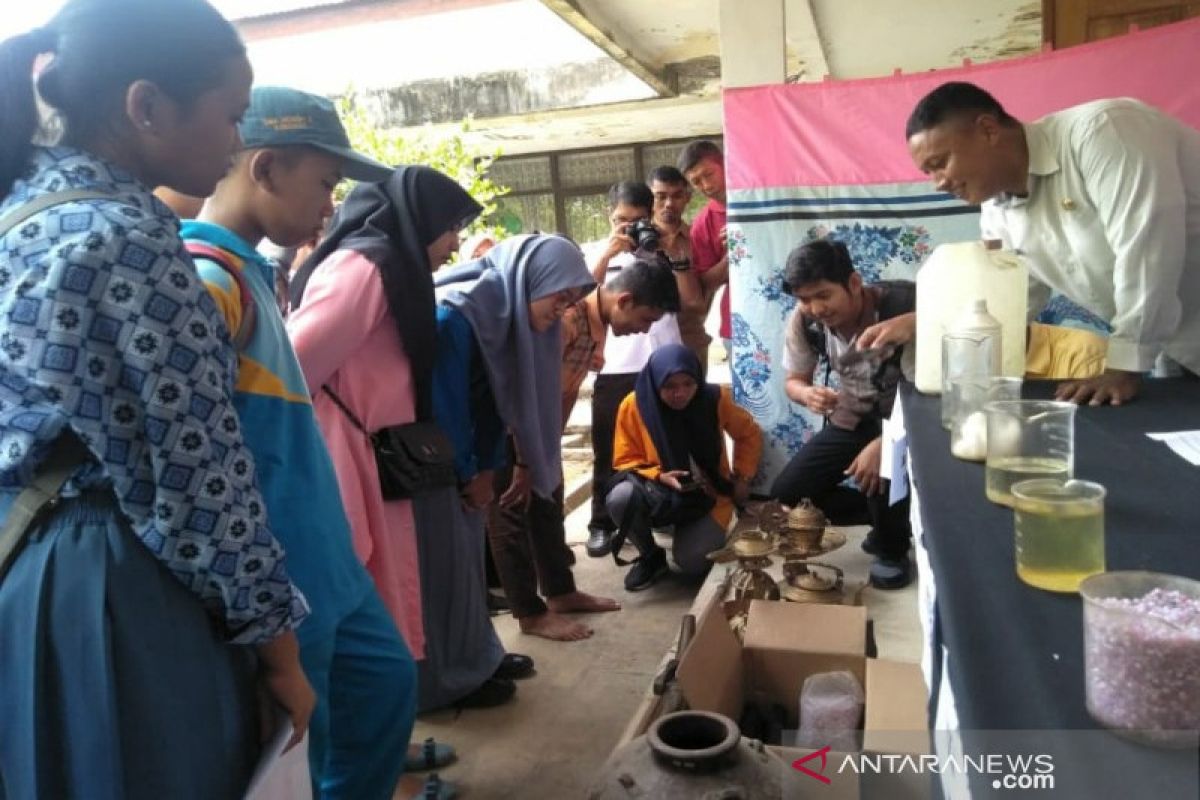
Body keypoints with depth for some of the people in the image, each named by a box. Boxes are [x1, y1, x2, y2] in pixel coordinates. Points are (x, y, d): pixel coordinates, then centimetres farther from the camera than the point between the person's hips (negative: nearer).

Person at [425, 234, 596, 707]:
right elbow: (441, 404, -22)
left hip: (458, 461, 9)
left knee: (466, 552, 16)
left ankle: (476, 657, 32)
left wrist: (486, 469, 2)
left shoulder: (509, 314, 0)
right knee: (442, 561, 1)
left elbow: (498, 398, 6)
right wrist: (469, 474, -9)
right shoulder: (455, 315, -28)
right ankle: (446, 680, 17)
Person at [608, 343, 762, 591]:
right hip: (659, 493, 1)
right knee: (621, 498, -33)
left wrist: (742, 477, -2)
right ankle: (651, 557, -2)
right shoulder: (634, 405, -18)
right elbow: (626, 461, -7)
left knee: (692, 563, -23)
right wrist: (659, 476, -24)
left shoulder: (715, 398, -15)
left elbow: (749, 434, 5)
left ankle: (711, 534, 16)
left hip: (708, 496, 0)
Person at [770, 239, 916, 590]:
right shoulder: (803, 322, -15)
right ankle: (885, 516, 15)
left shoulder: (902, 300, -28)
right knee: (785, 495, -7)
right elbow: (794, 381, -1)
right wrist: (808, 395, -25)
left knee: (880, 474, -36)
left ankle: (892, 547, 1)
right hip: (852, 421, 5)